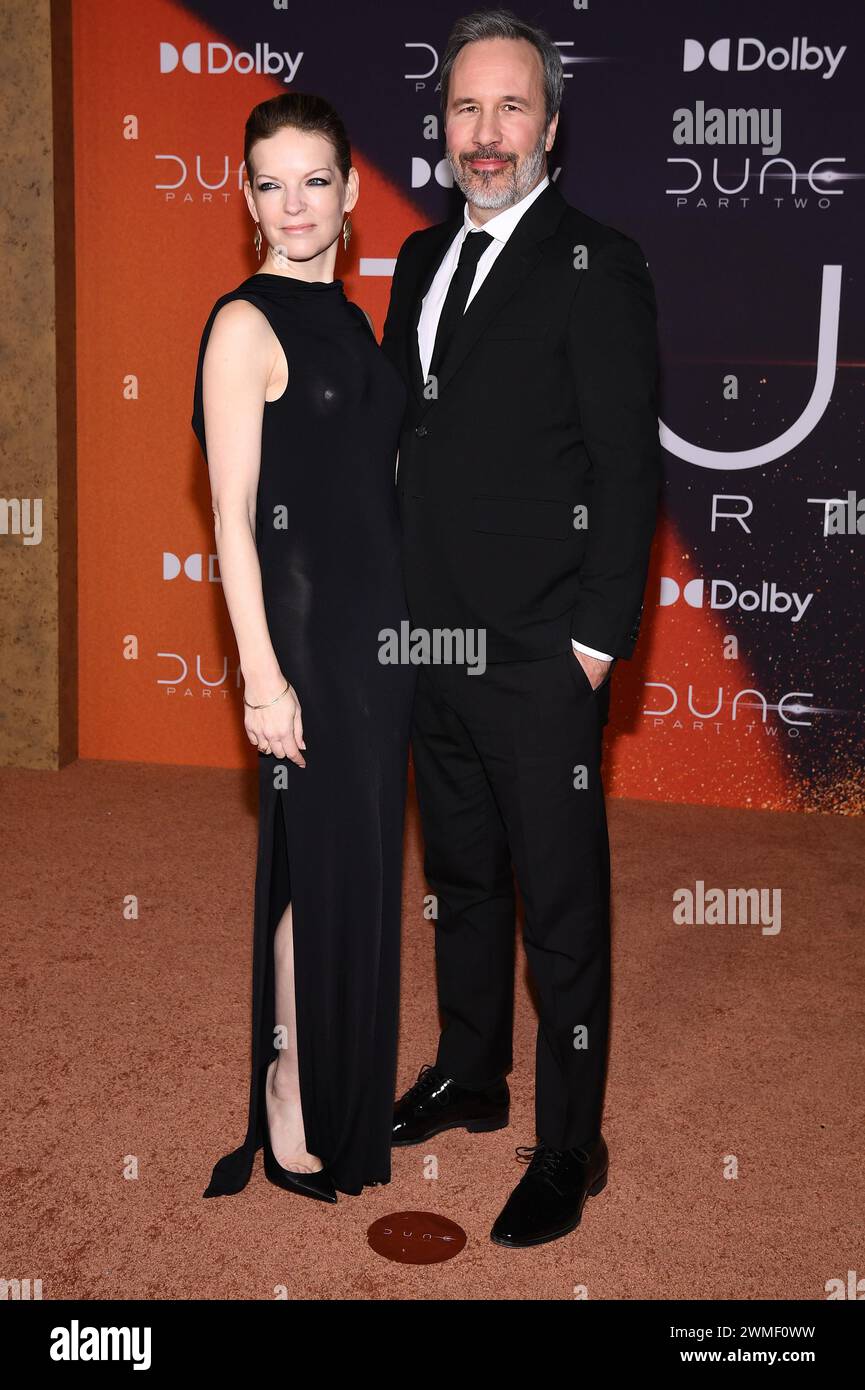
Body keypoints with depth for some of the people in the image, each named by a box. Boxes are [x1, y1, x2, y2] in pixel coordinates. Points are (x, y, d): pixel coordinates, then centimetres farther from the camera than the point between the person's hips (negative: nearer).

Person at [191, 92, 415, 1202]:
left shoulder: (349, 317, 13)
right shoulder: (245, 323, -10)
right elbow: (233, 517, -15)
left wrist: (400, 623, 16)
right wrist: (264, 677, -19)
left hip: (376, 621, 8)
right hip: (302, 621, -8)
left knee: (365, 854, 15)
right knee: (317, 858, 1)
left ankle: (346, 1092, 32)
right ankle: (290, 1093, 21)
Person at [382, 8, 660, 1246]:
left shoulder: (596, 263, -7)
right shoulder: (422, 259, 13)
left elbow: (629, 466, -11)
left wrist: (599, 636, -14)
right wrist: (396, 596, 10)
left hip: (540, 657, -7)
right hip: (432, 642, 7)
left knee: (562, 909, 4)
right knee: (461, 878, 20)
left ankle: (570, 1146, 19)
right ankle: (469, 1077, 38)